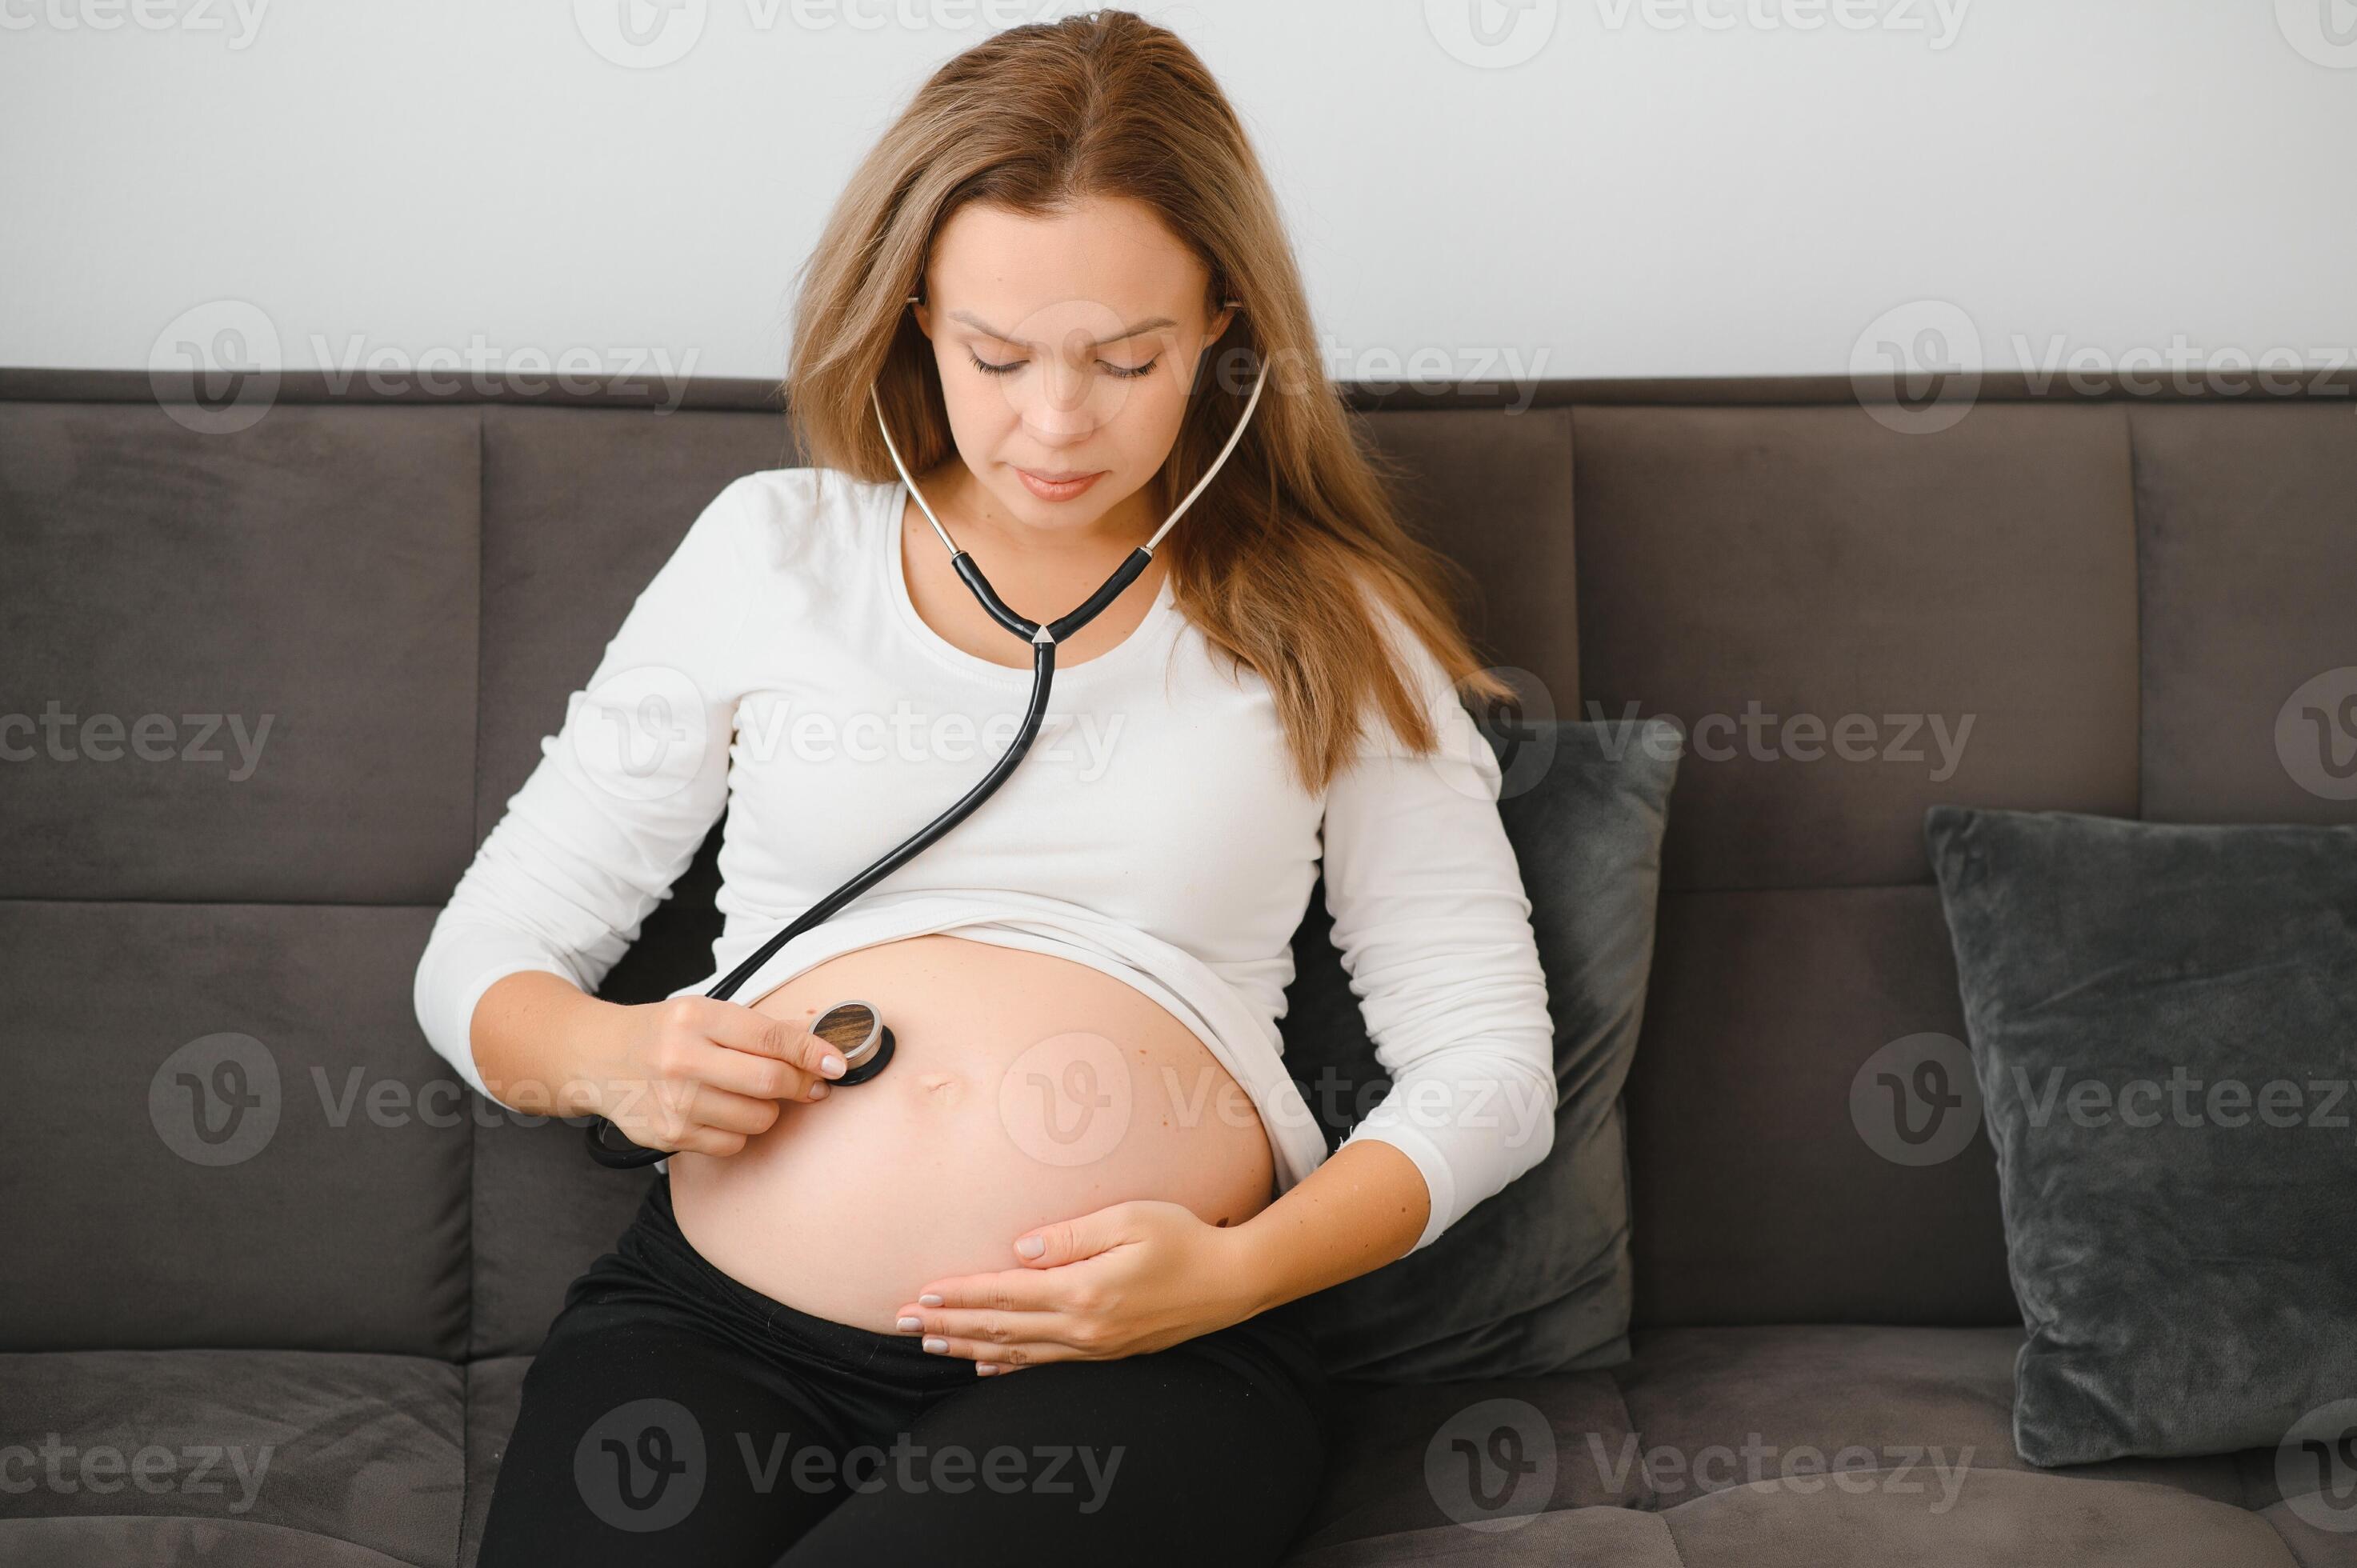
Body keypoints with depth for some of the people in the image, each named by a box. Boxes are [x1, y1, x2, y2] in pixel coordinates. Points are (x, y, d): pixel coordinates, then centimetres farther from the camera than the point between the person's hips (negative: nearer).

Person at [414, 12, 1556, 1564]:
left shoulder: (1319, 622, 9)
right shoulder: (773, 548, 12)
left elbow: (1489, 1064, 8)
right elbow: (481, 961, 14)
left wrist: (1241, 1271, -9)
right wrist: (607, 1058, -10)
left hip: (1144, 1352, -1)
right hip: (713, 1319, 2)